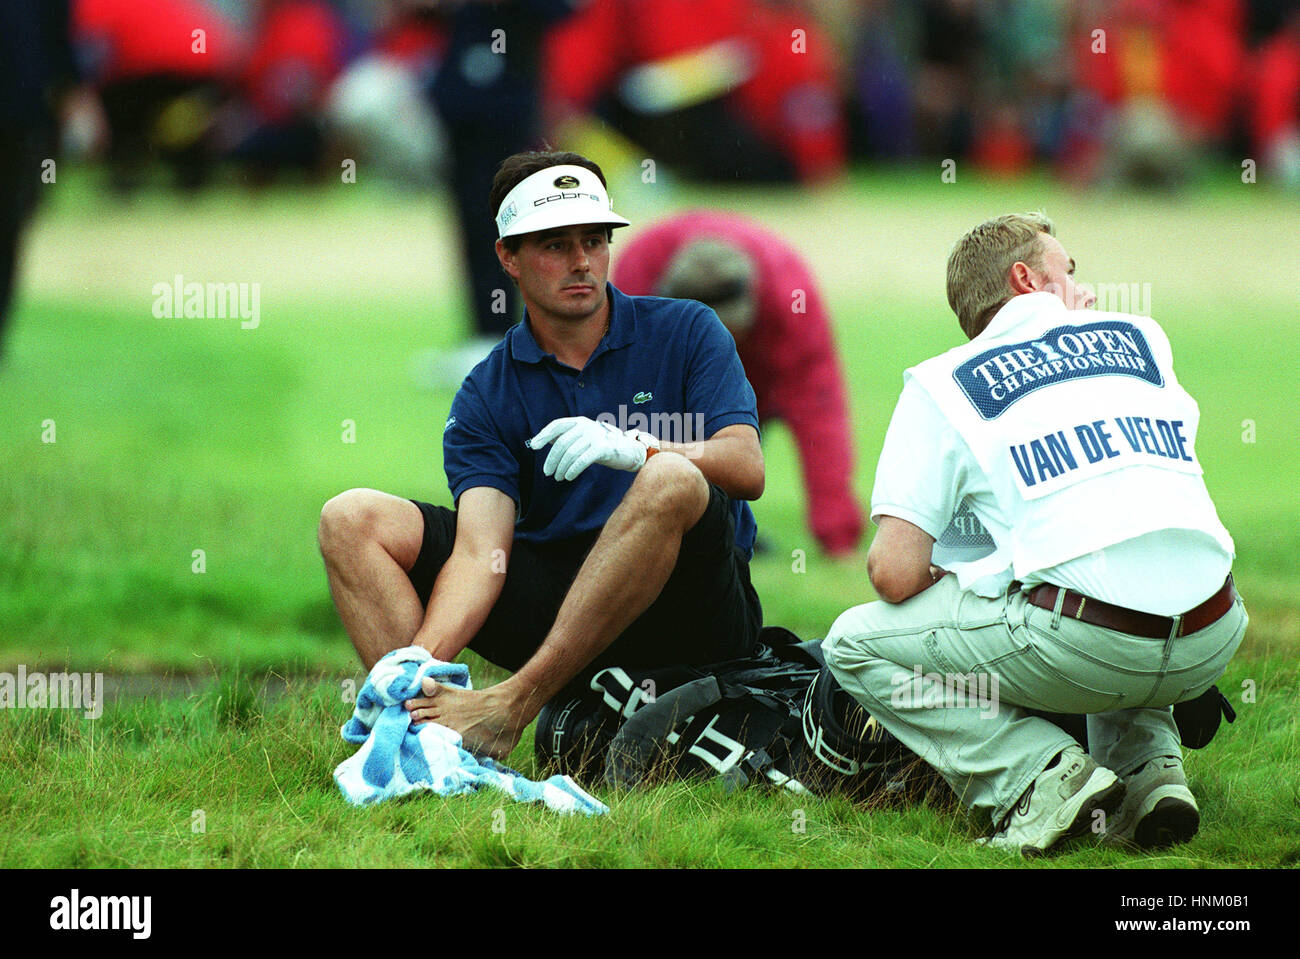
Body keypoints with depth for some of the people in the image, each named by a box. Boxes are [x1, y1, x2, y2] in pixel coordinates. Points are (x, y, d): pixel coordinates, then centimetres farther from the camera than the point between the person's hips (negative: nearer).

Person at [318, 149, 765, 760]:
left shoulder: (685, 333, 2)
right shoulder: (485, 397, 5)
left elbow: (746, 469, -12)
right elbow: (481, 551, -9)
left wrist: (635, 447, -32)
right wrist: (423, 658, -28)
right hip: (554, 598, 3)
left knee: (670, 482, -36)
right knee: (353, 520, -9)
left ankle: (511, 708, -37)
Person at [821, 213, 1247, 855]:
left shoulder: (942, 384, 10)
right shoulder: (1143, 337, 20)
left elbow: (894, 573, 2)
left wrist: (946, 582, 25)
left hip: (1081, 646, -5)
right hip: (1210, 645, 5)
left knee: (856, 646, 14)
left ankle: (1046, 776, -4)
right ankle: (1150, 767, 14)